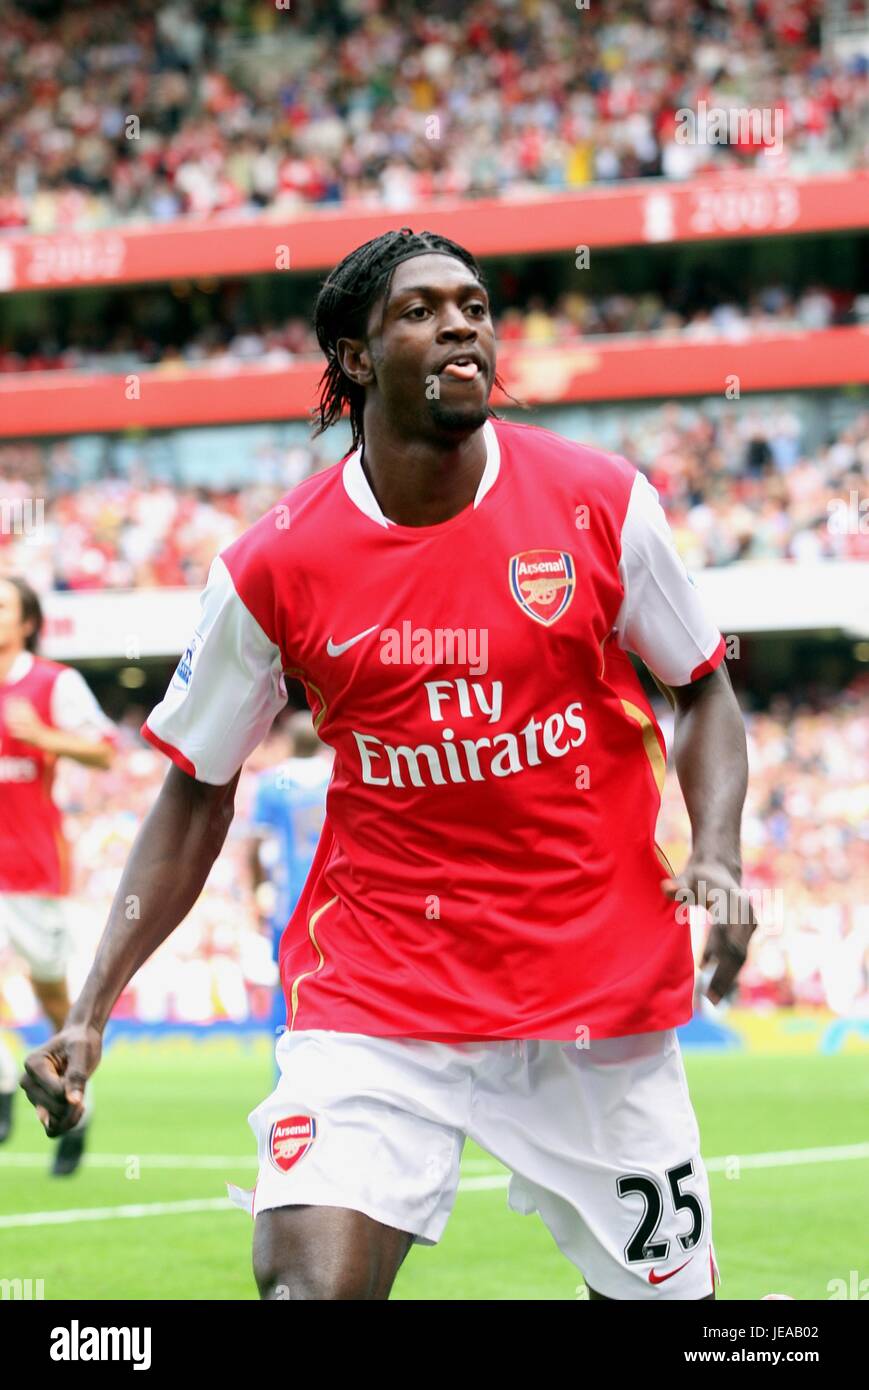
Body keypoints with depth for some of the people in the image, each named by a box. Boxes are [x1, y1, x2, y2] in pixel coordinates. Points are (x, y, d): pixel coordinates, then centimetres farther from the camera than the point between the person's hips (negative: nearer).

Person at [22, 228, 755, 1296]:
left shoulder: (601, 504, -4)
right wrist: (90, 1011, -4)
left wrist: (716, 858, -9)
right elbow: (196, 793, 4)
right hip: (374, 994, -1)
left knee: (661, 1284, 8)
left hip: (603, 983, 2)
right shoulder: (275, 566, -6)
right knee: (308, 1279, -22)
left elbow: (703, 691, 10)